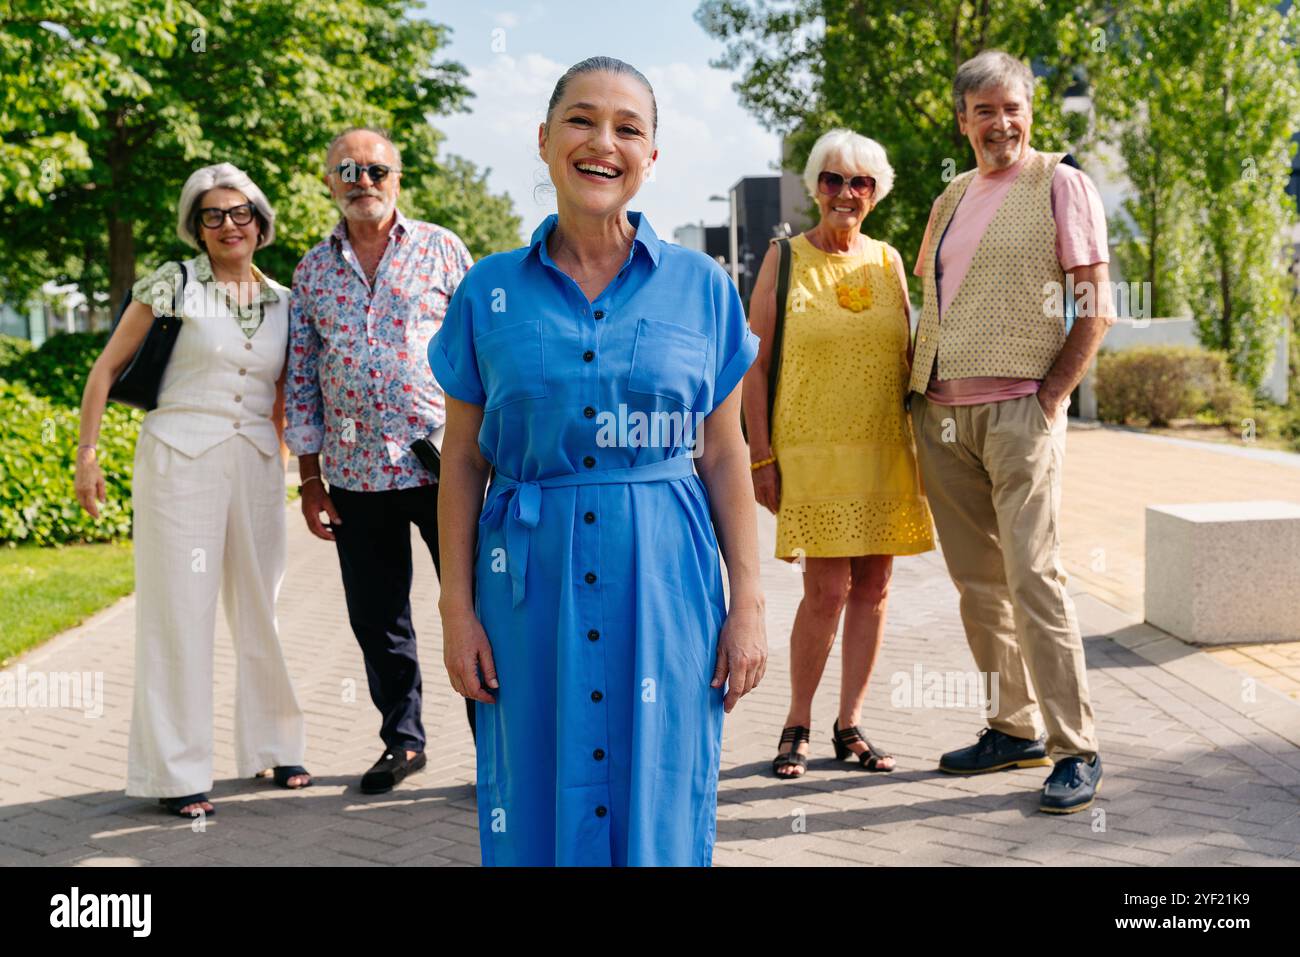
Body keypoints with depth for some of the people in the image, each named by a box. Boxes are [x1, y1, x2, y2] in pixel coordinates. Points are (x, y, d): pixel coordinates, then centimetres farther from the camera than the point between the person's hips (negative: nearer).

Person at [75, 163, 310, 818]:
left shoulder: (284, 303, 10)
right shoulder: (173, 285, -2)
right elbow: (107, 369, 1)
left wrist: (287, 465, 13)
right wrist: (86, 454, -3)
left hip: (257, 467, 4)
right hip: (179, 462, -4)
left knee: (260, 609, 10)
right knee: (180, 612, -1)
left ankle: (273, 746, 26)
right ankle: (176, 773, 7)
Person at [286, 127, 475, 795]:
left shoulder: (440, 249, 3)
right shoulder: (312, 270, 10)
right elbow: (301, 375, 12)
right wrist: (309, 477, 7)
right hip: (355, 474, 3)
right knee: (376, 617, 10)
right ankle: (402, 739, 26)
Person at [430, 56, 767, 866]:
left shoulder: (701, 287, 3)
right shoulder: (490, 293, 3)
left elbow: (726, 457, 5)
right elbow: (463, 460, 6)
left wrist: (748, 602, 0)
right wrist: (457, 608, 1)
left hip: (664, 579, 0)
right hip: (529, 577, 0)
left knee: (660, 812, 6)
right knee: (536, 808, 7)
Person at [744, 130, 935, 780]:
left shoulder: (888, 261, 11)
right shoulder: (785, 258, 1)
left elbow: (909, 358, 16)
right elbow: (755, 366, -1)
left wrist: (921, 446, 9)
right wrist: (761, 457, -7)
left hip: (885, 453, 4)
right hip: (813, 451, -4)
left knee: (872, 587, 5)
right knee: (827, 591, -8)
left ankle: (850, 725, 16)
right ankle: (797, 724, 9)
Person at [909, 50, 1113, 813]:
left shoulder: (1061, 185, 0)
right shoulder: (950, 200, 18)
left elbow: (1097, 307, -4)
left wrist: (1052, 398, -9)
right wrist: (918, 393, 13)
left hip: (1017, 408, -6)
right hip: (941, 411, 6)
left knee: (1033, 577, -12)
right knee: (977, 580, 7)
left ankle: (1076, 749, -4)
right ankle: (1017, 728, 18)